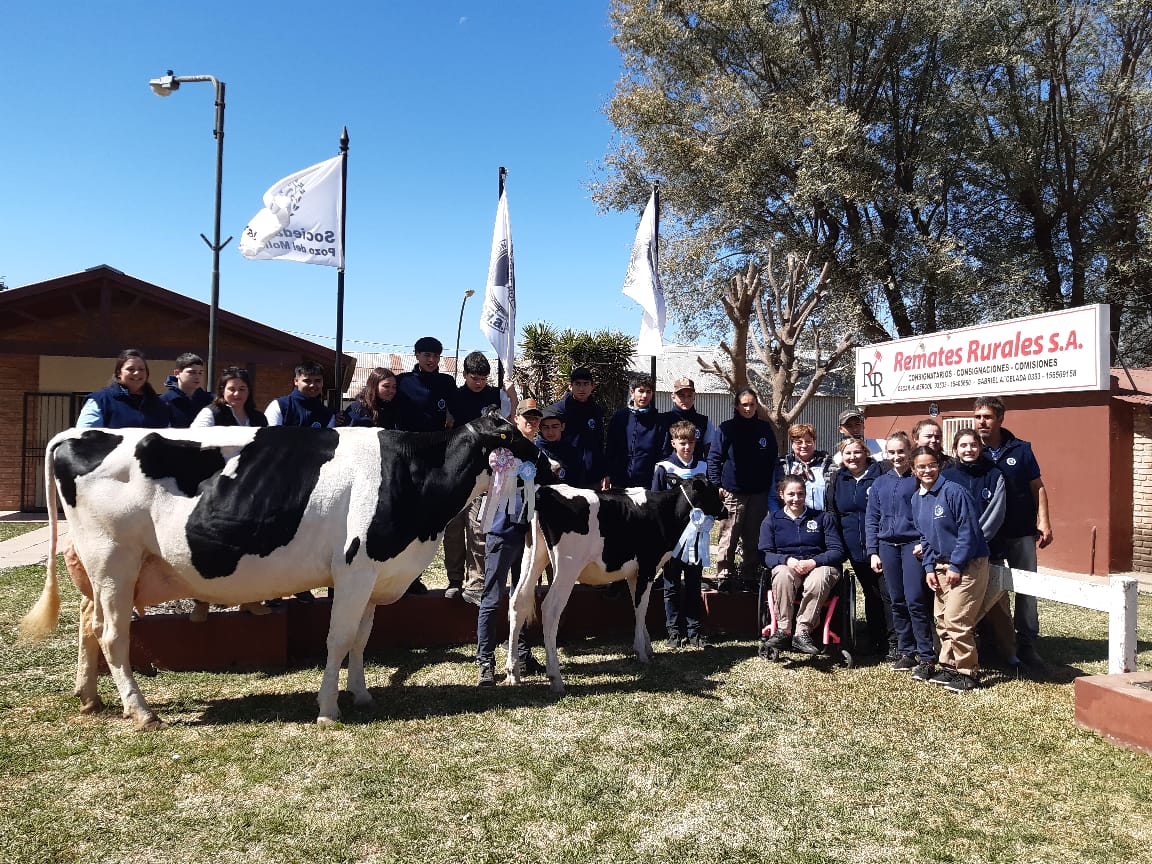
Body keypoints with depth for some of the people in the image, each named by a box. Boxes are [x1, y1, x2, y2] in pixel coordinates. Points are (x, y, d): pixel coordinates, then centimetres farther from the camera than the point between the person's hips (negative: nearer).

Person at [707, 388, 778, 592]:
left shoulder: (765, 429, 10)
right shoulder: (727, 428, 0)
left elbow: (773, 459, 16)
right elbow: (714, 458, -1)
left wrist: (770, 486, 10)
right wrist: (717, 485, -9)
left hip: (759, 493, 3)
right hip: (733, 492, -3)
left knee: (753, 538, 8)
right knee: (729, 537, -3)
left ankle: (749, 576, 18)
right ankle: (724, 576, 4)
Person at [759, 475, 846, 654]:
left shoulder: (823, 518, 14)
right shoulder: (772, 520, 15)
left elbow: (837, 551, 4)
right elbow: (765, 554, 3)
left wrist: (813, 562, -15)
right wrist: (788, 560, -18)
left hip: (819, 565, 0)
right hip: (786, 565, 1)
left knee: (819, 578, -38)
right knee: (783, 574, -37)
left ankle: (802, 631, -36)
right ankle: (783, 630, -35)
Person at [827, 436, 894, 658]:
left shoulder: (879, 474, -6)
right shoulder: (837, 479, 9)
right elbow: (832, 513, 15)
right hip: (856, 549, 5)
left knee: (888, 593, -6)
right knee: (871, 594, 15)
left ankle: (893, 642, 2)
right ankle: (876, 641, 24)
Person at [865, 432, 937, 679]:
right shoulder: (880, 483, 12)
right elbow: (871, 520, 12)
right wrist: (873, 552, 6)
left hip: (914, 544, -5)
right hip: (888, 546, 5)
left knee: (915, 600, -10)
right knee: (897, 602, 9)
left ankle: (926, 658, -3)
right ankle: (906, 652, 19)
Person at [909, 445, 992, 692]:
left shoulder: (953, 491, -17)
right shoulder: (917, 498, 7)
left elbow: (968, 530, -18)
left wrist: (956, 566, -16)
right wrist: (929, 568, 6)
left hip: (968, 564, -8)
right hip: (942, 565, 8)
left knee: (955, 620, -10)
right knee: (942, 618, 11)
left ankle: (968, 673, 4)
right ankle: (950, 667, 24)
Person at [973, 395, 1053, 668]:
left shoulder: (1021, 450, 0)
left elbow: (1037, 488, 3)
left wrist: (1044, 523, -4)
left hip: (1021, 533, 0)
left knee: (1026, 589, 1)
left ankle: (1027, 644, 11)